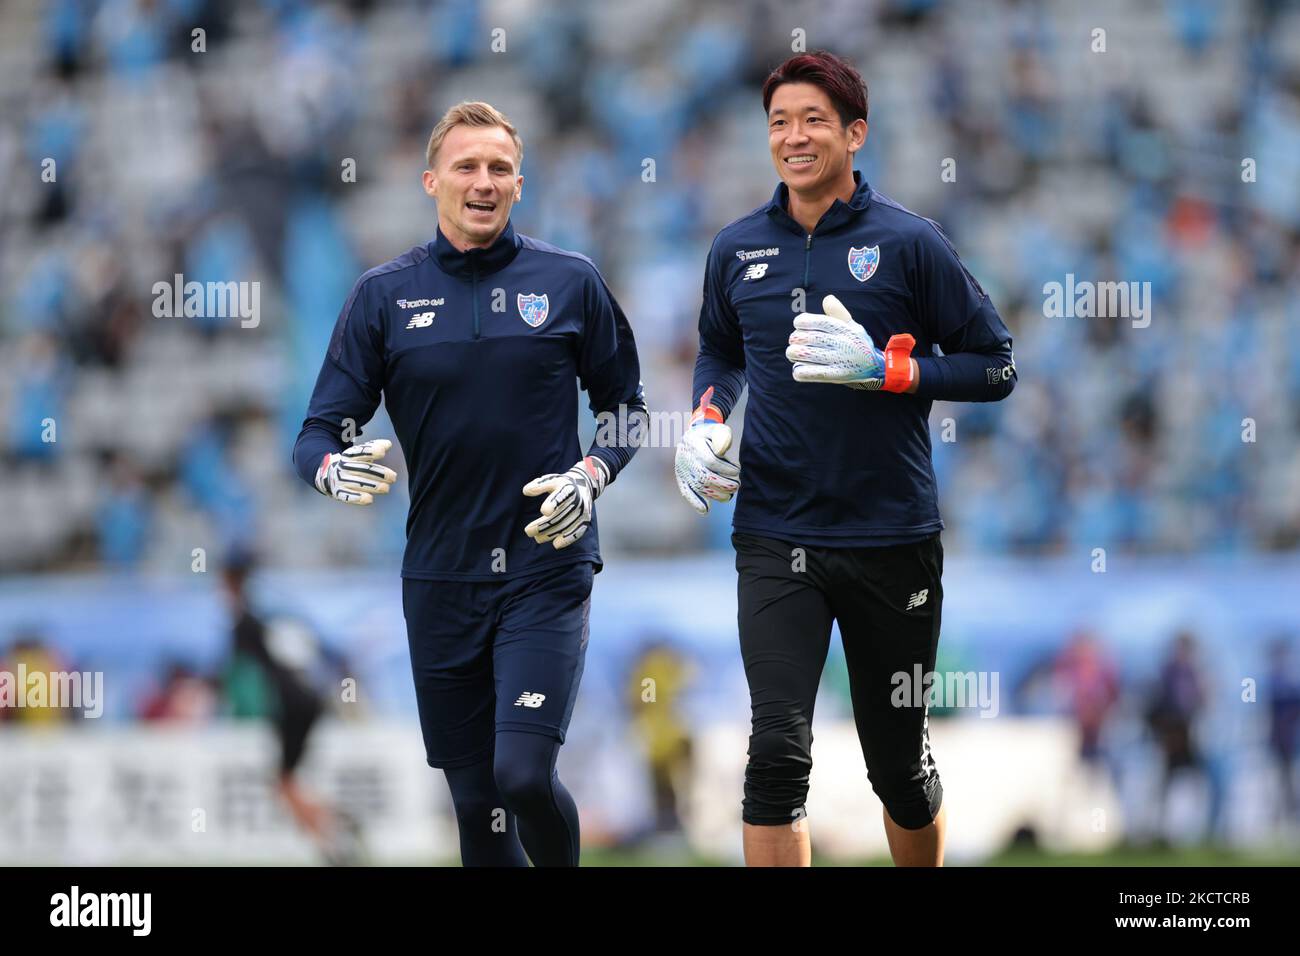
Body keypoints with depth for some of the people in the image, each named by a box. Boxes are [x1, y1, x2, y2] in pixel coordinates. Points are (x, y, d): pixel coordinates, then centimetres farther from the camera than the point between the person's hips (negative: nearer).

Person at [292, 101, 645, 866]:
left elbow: (627, 406, 13)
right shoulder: (385, 295, 4)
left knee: (524, 774, -18)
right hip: (441, 580, 2)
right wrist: (336, 471, -20)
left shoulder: (571, 283, 2)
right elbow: (318, 434, 3)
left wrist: (590, 476, -7)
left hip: (546, 567, -2)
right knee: (475, 800, 6)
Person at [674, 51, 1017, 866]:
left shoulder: (908, 242, -5)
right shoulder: (737, 249, 5)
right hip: (775, 538, 1)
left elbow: (996, 365, -4)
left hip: (893, 538, -1)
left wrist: (885, 367, -17)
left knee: (901, 762, 11)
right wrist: (706, 420, 4)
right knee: (778, 750, -15)